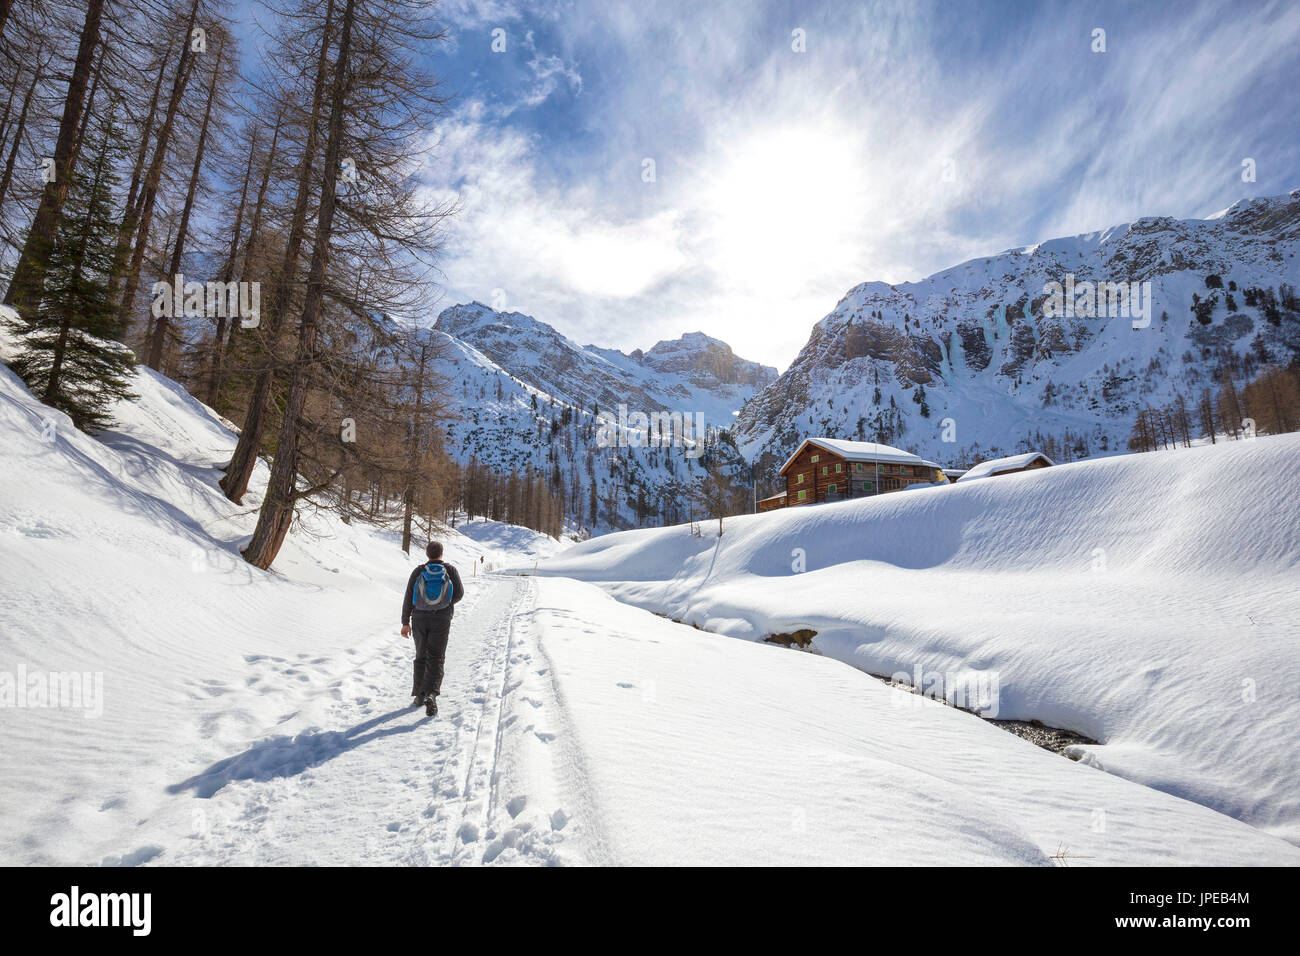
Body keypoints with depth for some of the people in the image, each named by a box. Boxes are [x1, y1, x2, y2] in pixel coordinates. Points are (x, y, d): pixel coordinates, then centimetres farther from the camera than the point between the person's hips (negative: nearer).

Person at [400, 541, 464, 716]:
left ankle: (419, 695, 24)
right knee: (436, 659, 0)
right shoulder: (451, 570, -4)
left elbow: (408, 597, -3)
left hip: (420, 618, 2)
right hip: (441, 620, -2)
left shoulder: (418, 571, -2)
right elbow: (459, 593, 2)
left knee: (421, 657, 17)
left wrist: (405, 622, 2)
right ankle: (431, 695, -20)